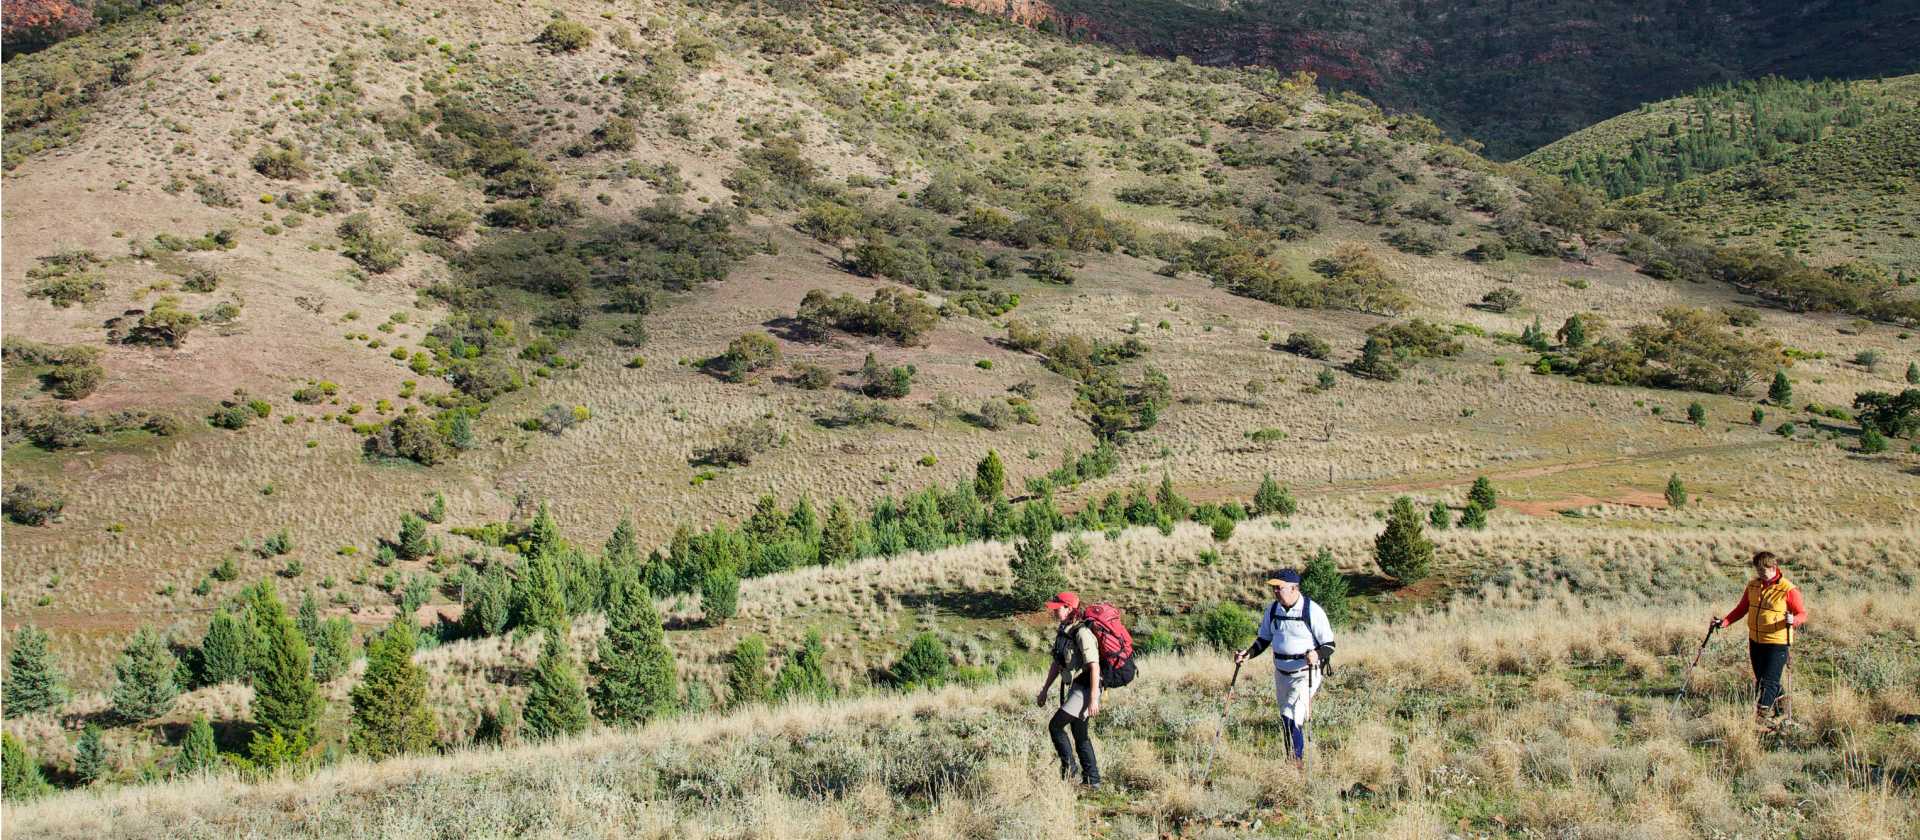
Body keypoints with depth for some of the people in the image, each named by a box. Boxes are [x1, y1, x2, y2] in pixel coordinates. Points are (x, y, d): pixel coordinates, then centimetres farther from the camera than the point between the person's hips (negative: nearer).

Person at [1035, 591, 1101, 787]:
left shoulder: (1082, 633, -20)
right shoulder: (1063, 631, 9)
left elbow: (1094, 667, -23)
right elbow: (1056, 664, 19)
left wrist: (1093, 699, -25)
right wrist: (1045, 690, 19)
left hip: (1085, 688, -10)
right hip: (1075, 688, 10)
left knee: (1056, 725, -11)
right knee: (1080, 734, 13)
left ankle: (1069, 770, 0)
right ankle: (1092, 780, 20)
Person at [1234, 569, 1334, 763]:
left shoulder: (1312, 611, -16)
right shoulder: (1273, 609, 2)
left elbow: (1329, 645, -12)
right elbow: (1264, 639, 12)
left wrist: (1317, 655, -33)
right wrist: (1248, 654, -5)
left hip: (1305, 674, -6)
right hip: (1281, 673, 6)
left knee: (1293, 719, -15)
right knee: (1285, 717, 14)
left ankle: (1298, 760, -6)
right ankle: (1291, 759, 28)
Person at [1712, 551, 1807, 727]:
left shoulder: (1788, 590, -14)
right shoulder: (1753, 585, 4)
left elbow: (1802, 613, -8)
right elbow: (1742, 609, 13)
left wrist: (1793, 620, -30)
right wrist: (1725, 622, 0)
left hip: (1777, 643, -7)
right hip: (1755, 641, 7)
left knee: (1768, 681, -9)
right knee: (1761, 680, 17)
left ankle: (1762, 719, -6)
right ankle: (1782, 712, 36)